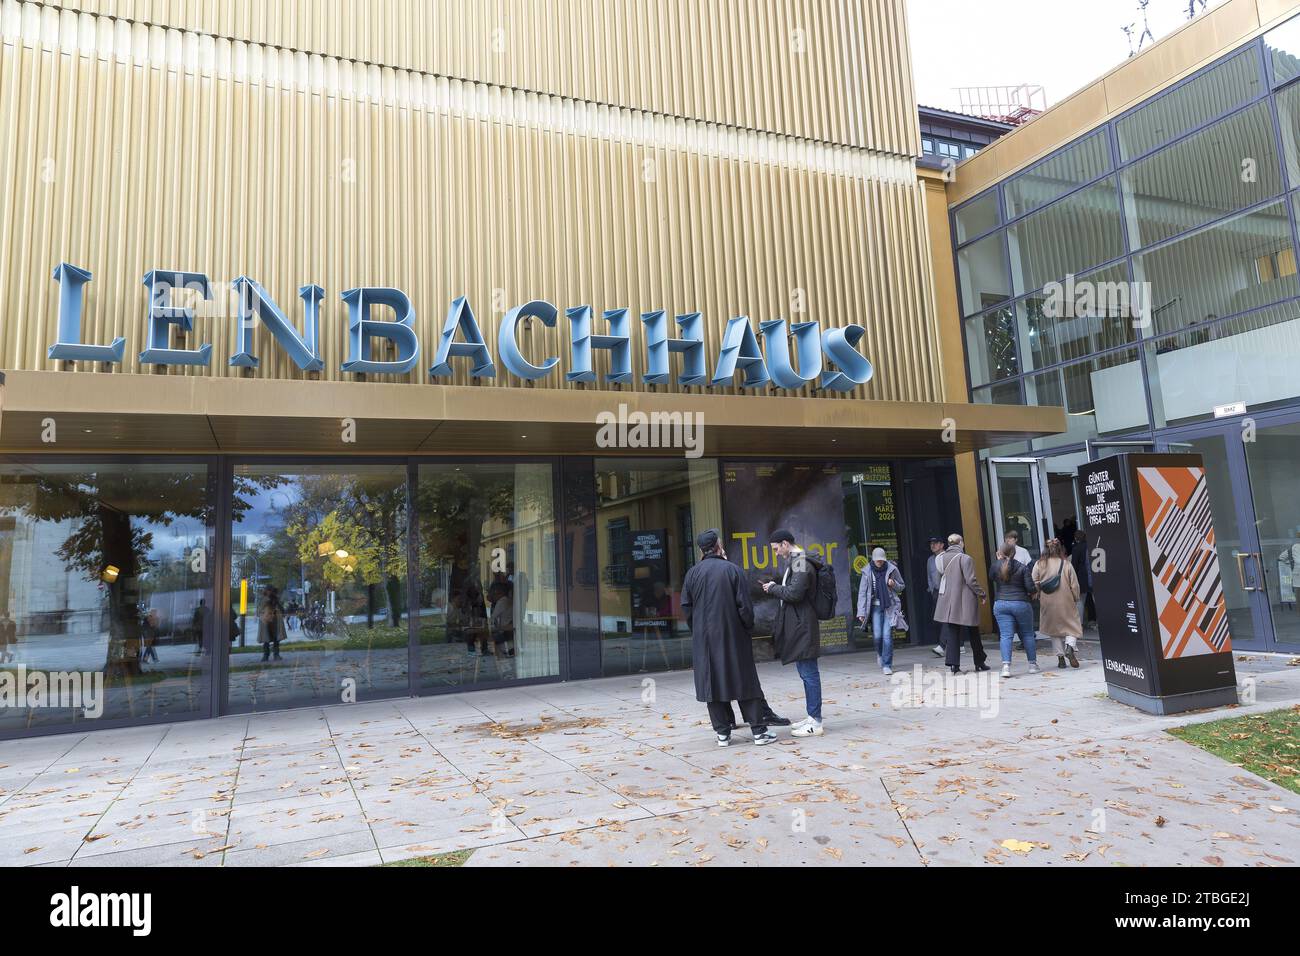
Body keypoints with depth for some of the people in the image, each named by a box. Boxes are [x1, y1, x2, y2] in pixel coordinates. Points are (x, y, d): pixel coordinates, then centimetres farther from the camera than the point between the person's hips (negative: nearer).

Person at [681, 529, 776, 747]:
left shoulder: (692, 573, 0)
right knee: (745, 681, 6)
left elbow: (686, 607, 2)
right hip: (733, 637, -2)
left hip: (704, 640, 2)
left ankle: (722, 733, 9)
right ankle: (758, 731, 8)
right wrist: (749, 630, 5)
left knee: (712, 683, 7)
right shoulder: (733, 570, -7)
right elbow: (745, 605, -7)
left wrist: (697, 631, 12)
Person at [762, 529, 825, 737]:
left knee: (809, 673, -6)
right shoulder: (795, 562, 16)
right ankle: (812, 717, 23)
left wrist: (773, 589, -9)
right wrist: (775, 588, 7)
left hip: (803, 626, -11)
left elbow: (794, 593, -22)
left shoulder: (801, 564, -15)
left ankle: (816, 722, -2)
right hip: (797, 627, 11)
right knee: (806, 673, 15)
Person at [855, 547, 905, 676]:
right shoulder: (867, 572, 0)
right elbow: (862, 592, 2)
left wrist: (894, 584, -12)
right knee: (877, 636, -5)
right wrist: (861, 612, -3)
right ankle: (880, 654, 28)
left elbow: (901, 587, 12)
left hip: (890, 606, -1)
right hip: (875, 607, 1)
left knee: (887, 635, -9)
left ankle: (887, 665, 0)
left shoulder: (892, 569, -1)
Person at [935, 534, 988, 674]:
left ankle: (954, 663, -1)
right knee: (973, 633, 11)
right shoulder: (965, 558, -13)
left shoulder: (943, 558, 5)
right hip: (965, 603, -4)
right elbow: (971, 580, -14)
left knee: (951, 633, 5)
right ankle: (979, 662, 21)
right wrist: (982, 594, -3)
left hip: (947, 602, 4)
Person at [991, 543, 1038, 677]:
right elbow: (1030, 588, -8)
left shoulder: (996, 567, -1)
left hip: (1000, 605, 0)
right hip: (1021, 604, 0)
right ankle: (1033, 664, 23)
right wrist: (1035, 591, 15)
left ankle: (1006, 665, -15)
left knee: (1005, 635, -2)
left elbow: (990, 578, 20)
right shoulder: (1023, 568, -4)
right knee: (1027, 634, 15)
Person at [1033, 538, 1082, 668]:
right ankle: (1069, 647, -19)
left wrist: (1039, 596, 11)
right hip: (1066, 602, -1)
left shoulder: (1039, 564, -3)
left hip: (1048, 604, 1)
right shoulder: (1066, 564, -5)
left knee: (1054, 629, 13)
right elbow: (1074, 585, -3)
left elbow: (1035, 583, -4)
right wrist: (1076, 599, 10)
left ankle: (1060, 657, 11)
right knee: (1072, 627, 8)